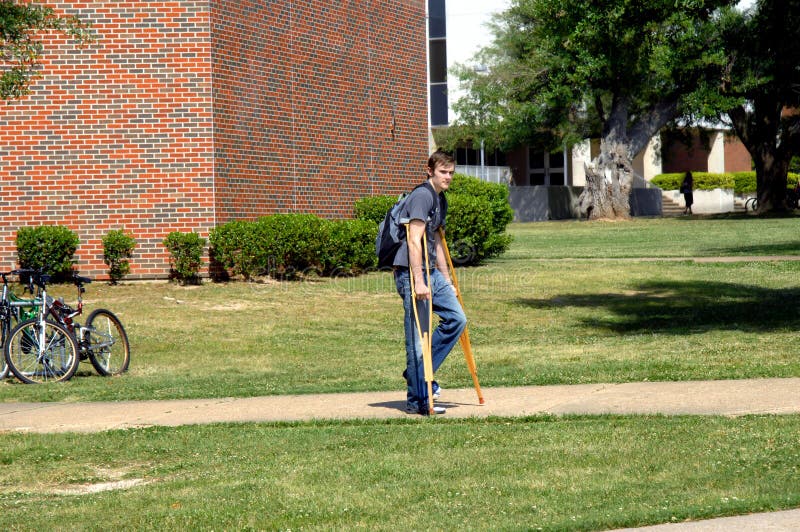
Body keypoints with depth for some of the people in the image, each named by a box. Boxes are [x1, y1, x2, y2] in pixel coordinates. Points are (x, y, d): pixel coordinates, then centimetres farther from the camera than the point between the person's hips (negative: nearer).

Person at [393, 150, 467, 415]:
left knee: (456, 319, 7)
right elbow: (414, 242, -21)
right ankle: (417, 400, -1)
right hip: (411, 273, -10)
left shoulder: (441, 200, 17)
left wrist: (447, 281, 27)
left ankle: (417, 374, 14)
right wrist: (419, 282, -26)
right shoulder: (422, 196, -14)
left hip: (432, 273, 10)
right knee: (418, 337, -7)